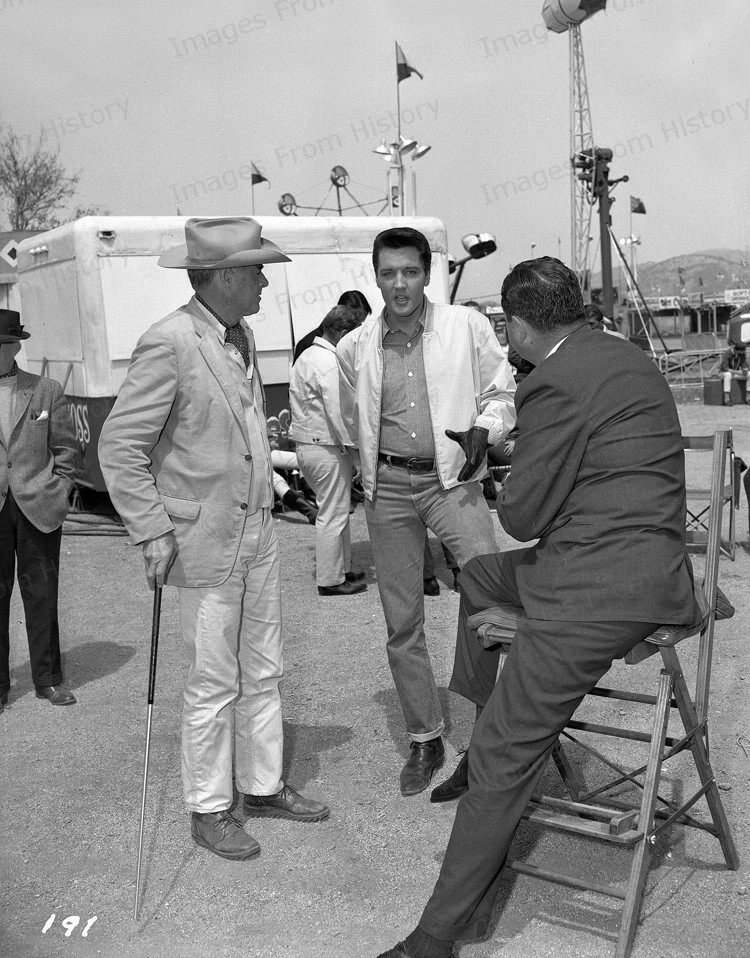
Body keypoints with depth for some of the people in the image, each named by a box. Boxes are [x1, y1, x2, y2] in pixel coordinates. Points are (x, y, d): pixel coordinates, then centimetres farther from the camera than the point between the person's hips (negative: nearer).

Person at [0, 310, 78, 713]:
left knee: (42, 592, 6)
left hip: (38, 508, 0)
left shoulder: (46, 391, 6)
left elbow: (65, 448, 8)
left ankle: (48, 679, 17)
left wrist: (58, 493, 1)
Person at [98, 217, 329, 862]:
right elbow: (119, 445, -17)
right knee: (214, 685, 4)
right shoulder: (170, 342, -18)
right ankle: (208, 810, 22)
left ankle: (263, 787, 33)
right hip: (205, 541, -8)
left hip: (258, 531, 8)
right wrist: (152, 532, -18)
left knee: (263, 672, 16)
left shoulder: (241, 334, 8)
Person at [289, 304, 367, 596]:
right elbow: (339, 413, -22)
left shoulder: (306, 357, 15)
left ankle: (343, 567, 29)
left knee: (336, 510, 19)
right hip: (327, 448, -10)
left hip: (305, 445, 10)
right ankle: (330, 580, 7)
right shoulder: (330, 363, -17)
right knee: (333, 514, -1)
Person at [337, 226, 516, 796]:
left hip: (452, 477, -2)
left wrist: (484, 429, -11)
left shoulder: (467, 327, 0)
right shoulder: (354, 348, 6)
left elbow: (503, 392, 7)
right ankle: (425, 740, 23)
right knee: (402, 623, 7)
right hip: (388, 487, 2)